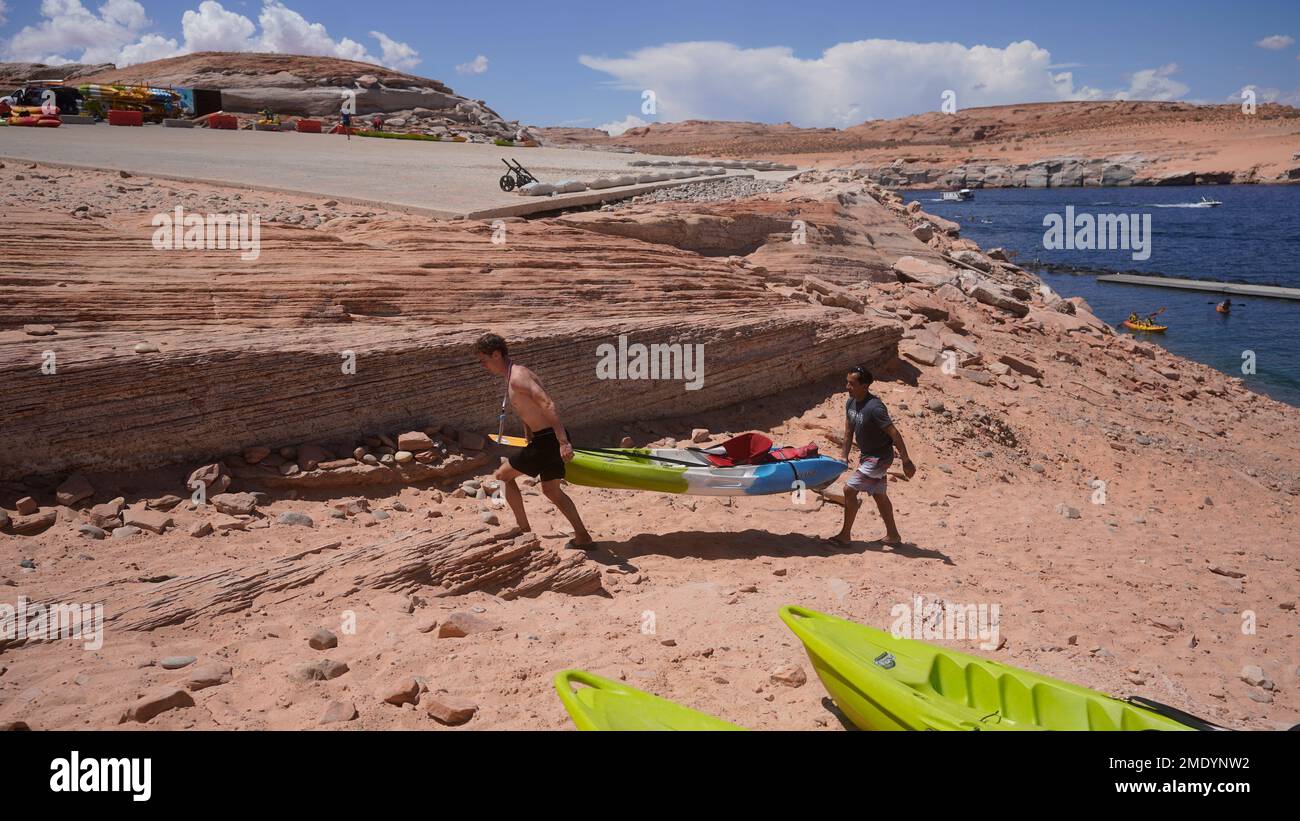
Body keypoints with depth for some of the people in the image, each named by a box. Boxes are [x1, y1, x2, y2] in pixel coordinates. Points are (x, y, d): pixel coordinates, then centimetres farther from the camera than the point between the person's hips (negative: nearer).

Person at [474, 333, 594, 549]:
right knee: (551, 491, 21)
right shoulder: (514, 375, 15)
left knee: (503, 475, 6)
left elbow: (548, 406, -27)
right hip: (548, 439, 10)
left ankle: (524, 531, 13)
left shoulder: (517, 377, -17)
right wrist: (529, 440, 30)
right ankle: (583, 537, 23)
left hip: (548, 440, -10)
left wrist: (563, 442, -33)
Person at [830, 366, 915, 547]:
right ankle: (893, 536, 30)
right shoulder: (851, 403, -1)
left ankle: (845, 535, 2)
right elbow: (849, 430, 12)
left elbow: (895, 434, -26)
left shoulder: (874, 408, -27)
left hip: (879, 457, -9)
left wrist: (906, 461, -25)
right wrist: (845, 456, 12)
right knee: (879, 495, 17)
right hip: (867, 456, 9)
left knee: (849, 489, -10)